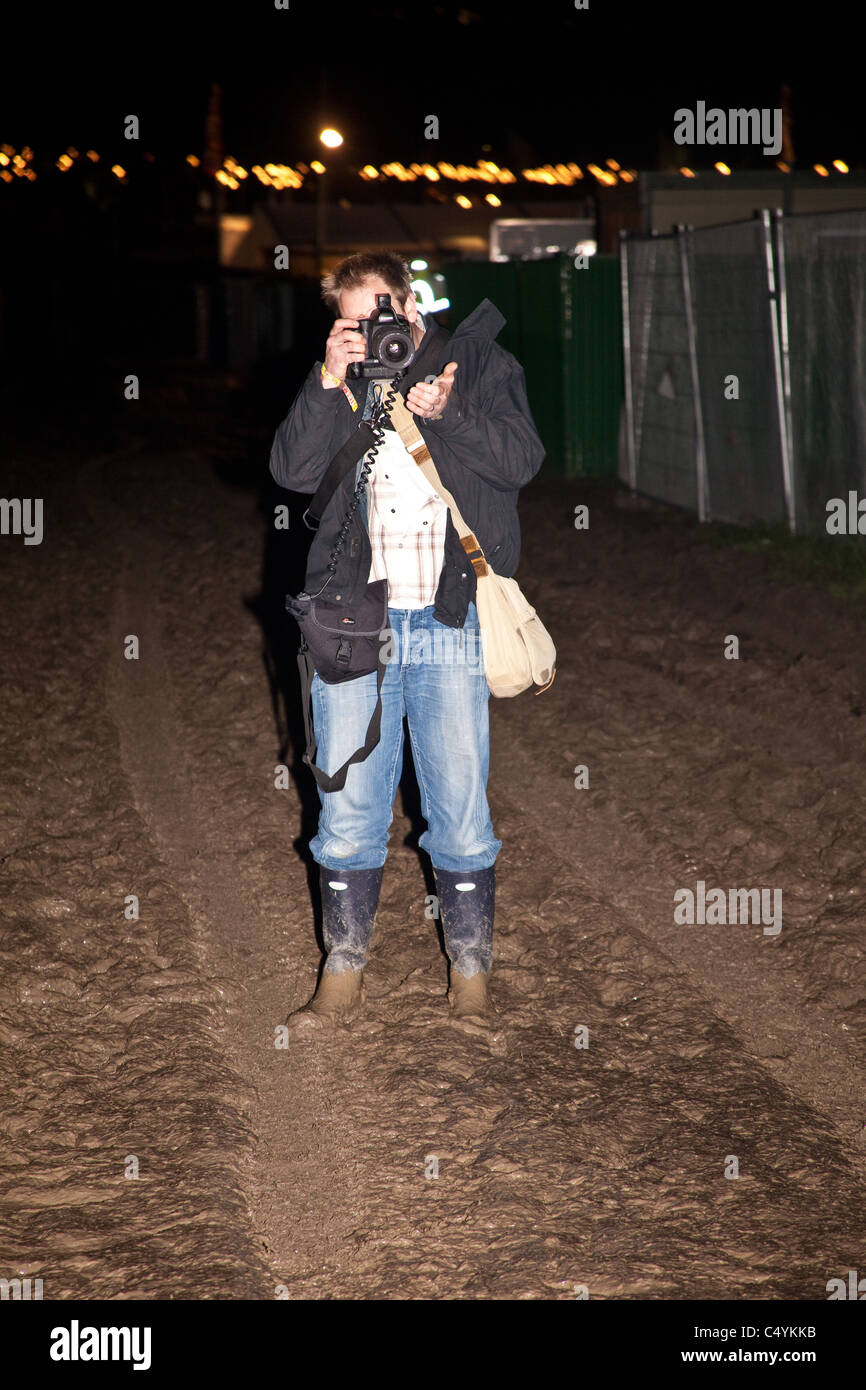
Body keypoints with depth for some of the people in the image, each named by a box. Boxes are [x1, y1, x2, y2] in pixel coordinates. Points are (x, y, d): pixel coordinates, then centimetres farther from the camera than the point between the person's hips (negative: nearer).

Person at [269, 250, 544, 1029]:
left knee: (460, 809, 2)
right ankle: (344, 975, 16)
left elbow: (521, 460, -6)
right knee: (349, 810, 6)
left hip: (452, 621, -2)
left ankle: (471, 978, 14)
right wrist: (329, 382, -10)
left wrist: (442, 412, -16)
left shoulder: (482, 366, 8)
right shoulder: (341, 386, 13)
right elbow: (293, 470, -1)